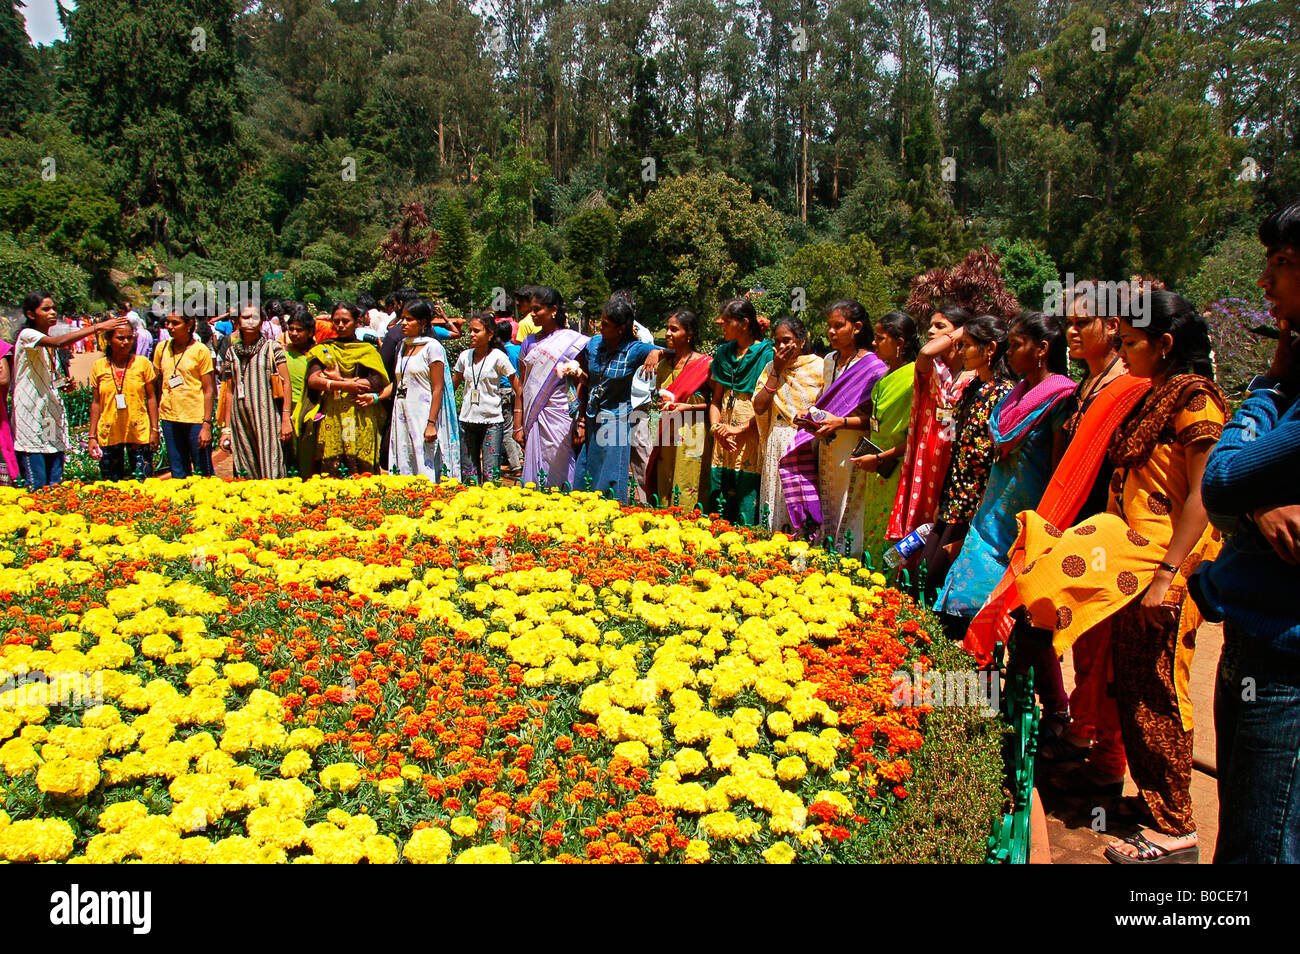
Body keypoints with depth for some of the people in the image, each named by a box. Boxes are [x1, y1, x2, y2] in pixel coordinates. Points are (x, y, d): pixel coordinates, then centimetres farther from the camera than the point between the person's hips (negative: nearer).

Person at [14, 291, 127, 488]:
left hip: (53, 417, 7)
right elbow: (60, 342, -29)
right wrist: (97, 327, -31)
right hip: (31, 418, -7)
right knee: (37, 485, -8)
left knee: (56, 483, 5)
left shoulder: (49, 343, 16)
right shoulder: (27, 336, -8)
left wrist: (64, 385, 6)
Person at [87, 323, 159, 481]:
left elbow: (151, 397, 4)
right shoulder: (99, 366, 4)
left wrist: (154, 430, -1)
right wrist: (92, 436, 5)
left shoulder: (143, 363, 2)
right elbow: (96, 403, 8)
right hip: (108, 435, 1)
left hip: (139, 433, -1)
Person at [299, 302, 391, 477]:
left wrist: (339, 380, -4)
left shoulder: (368, 350, 11)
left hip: (360, 421, -1)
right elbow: (312, 380, -1)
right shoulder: (323, 350, 15)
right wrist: (346, 385, -11)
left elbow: (376, 383, -4)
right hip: (330, 416, 1)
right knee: (329, 468, -5)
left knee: (362, 470, -7)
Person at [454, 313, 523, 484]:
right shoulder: (465, 356, 6)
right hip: (467, 420, 4)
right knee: (468, 475, 6)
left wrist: (518, 426, -9)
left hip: (492, 421, -4)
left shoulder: (498, 357, -6)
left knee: (491, 474, -9)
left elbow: (519, 390, -5)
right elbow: (452, 385, 19)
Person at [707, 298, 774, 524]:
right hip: (723, 440, 6)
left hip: (751, 437, -6)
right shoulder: (724, 353, 15)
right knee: (718, 507, 7)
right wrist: (715, 427, -1)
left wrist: (740, 428, -15)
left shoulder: (766, 354, -5)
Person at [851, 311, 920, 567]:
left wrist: (881, 458, -16)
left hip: (898, 474, -9)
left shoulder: (916, 378, -15)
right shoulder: (885, 377, 13)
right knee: (870, 538, 13)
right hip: (876, 471, 9)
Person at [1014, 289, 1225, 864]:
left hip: (1167, 563, -9)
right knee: (1132, 686, 14)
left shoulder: (1195, 399, -12)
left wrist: (1166, 573, -23)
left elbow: (1204, 497, -19)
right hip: (1131, 558, 9)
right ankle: (1151, 799, 27)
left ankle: (1175, 829, 9)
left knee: (1154, 692, -3)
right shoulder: (1155, 397, 17)